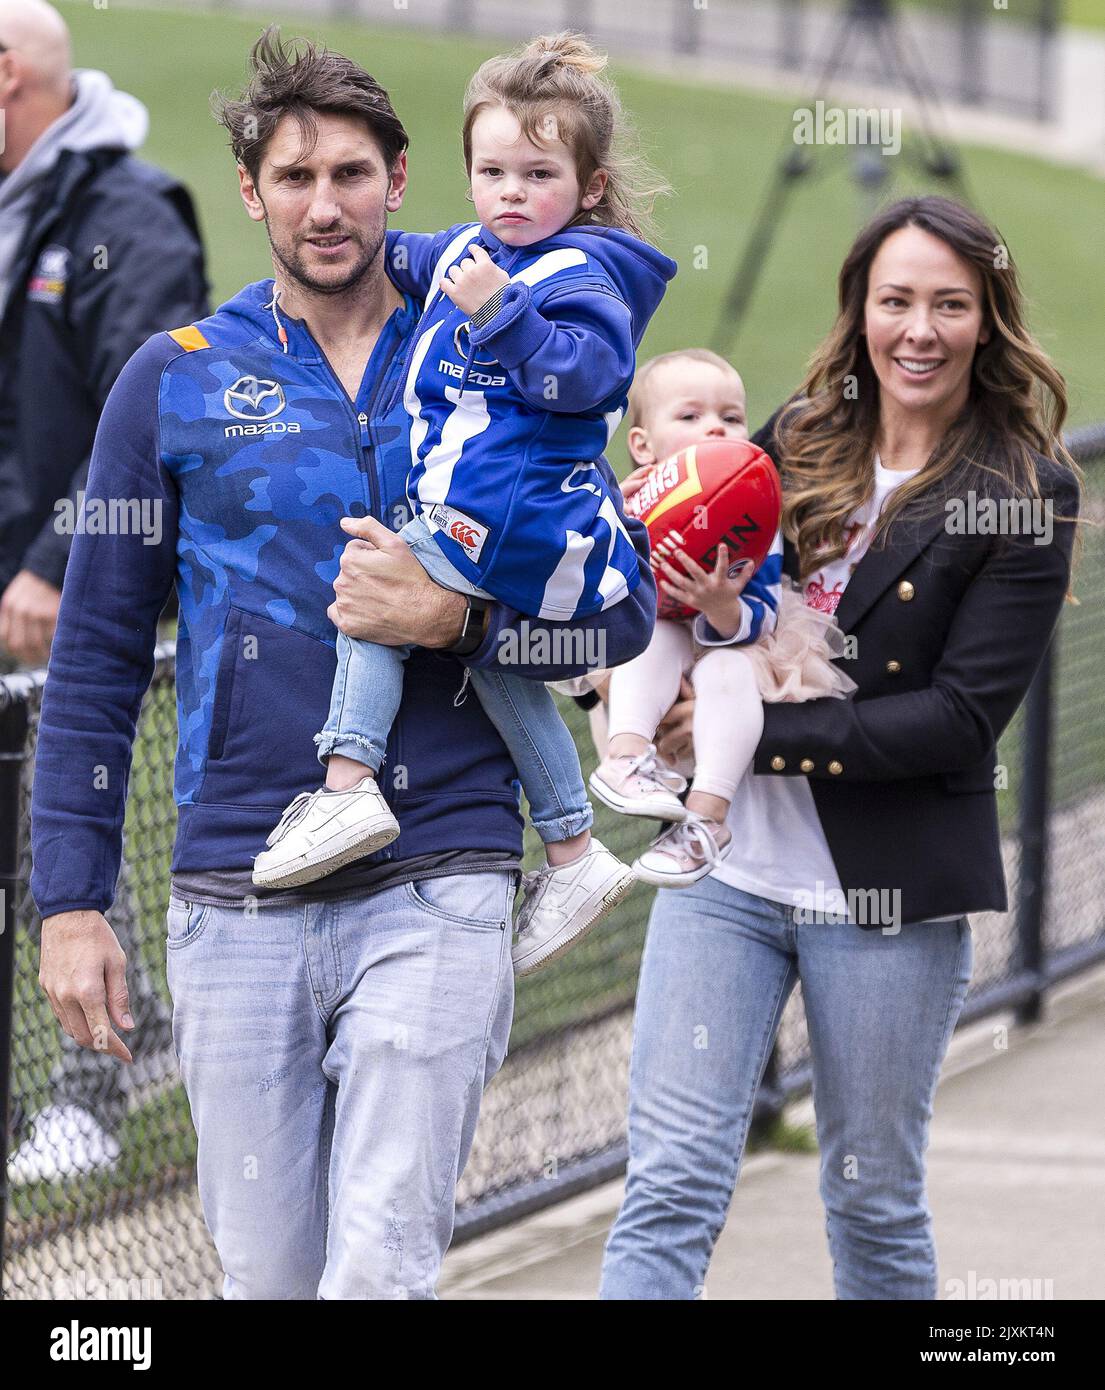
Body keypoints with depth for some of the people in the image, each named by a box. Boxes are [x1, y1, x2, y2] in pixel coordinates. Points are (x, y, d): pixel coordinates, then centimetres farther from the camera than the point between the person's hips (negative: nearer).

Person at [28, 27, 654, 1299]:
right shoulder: (180, 381, 7)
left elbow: (622, 608, 6)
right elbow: (95, 660, 8)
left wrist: (451, 619, -11)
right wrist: (70, 899, 1)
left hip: (436, 890, -1)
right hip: (235, 897, 1)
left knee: (380, 1266, -14)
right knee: (266, 1275, 7)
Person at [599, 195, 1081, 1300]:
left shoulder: (1027, 494, -5)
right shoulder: (794, 445, 8)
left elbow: (962, 717, -13)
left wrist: (757, 734, -16)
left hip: (890, 895, -3)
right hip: (726, 866, 3)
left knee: (874, 1202, 9)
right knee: (670, 1182, -7)